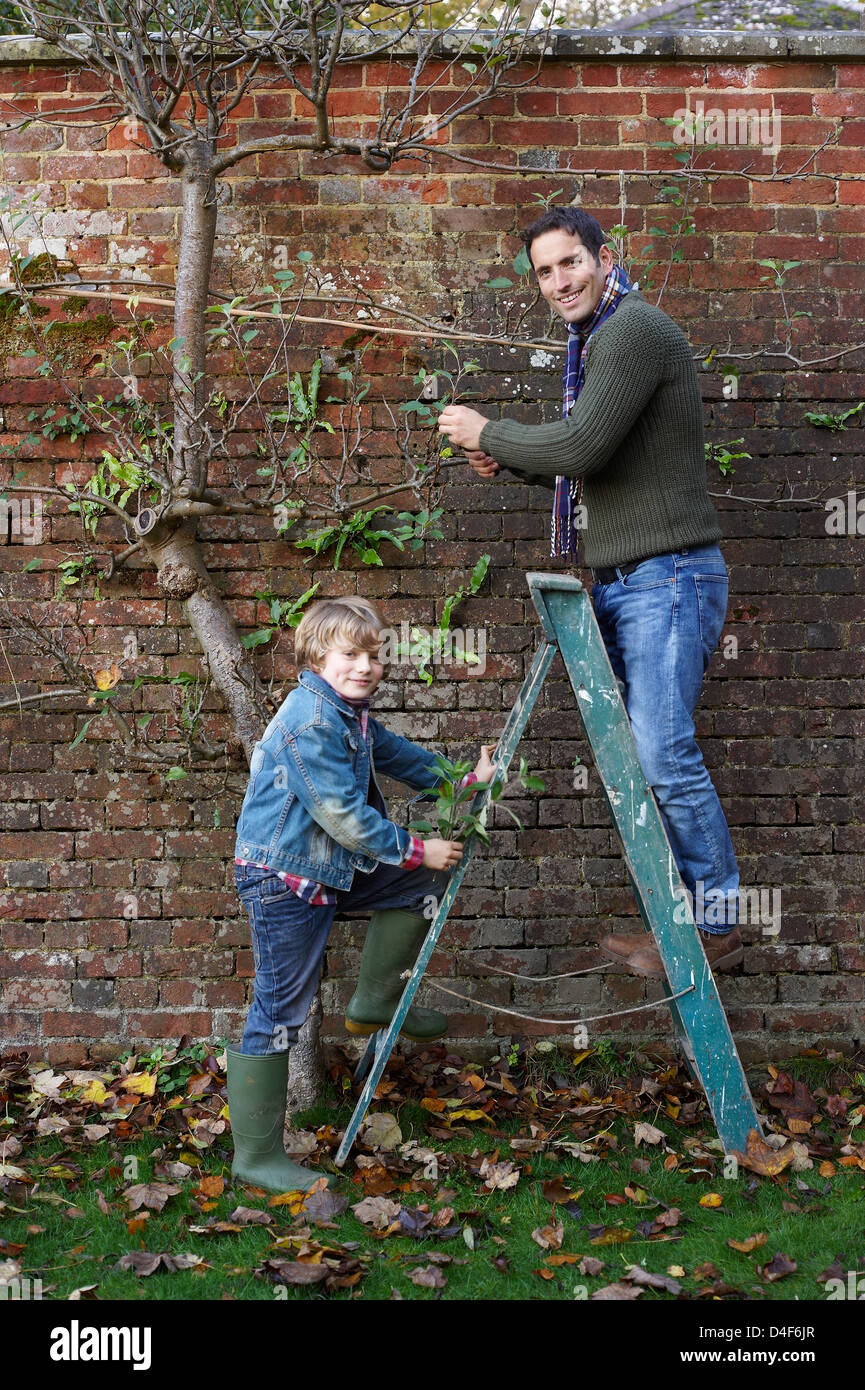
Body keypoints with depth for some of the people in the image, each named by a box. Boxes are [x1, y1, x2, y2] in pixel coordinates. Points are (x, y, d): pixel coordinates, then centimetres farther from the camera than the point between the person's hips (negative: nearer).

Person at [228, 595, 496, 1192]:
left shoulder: (352, 715, 9)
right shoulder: (312, 720, -21)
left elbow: (399, 755, 25)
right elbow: (344, 815, -22)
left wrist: (466, 779, 18)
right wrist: (414, 849, -13)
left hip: (332, 868, 10)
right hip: (285, 878, -10)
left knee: (424, 879, 16)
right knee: (278, 1013, -4)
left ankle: (376, 1002, 22)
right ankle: (257, 1155, 5)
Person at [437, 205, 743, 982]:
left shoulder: (636, 329, -11)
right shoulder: (600, 342, 21)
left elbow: (581, 447, -21)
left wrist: (487, 432, -6)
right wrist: (513, 463, 12)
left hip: (667, 577, -10)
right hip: (620, 582, 10)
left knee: (664, 755, -11)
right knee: (640, 756, 9)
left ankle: (716, 924, -2)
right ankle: (678, 917, 15)